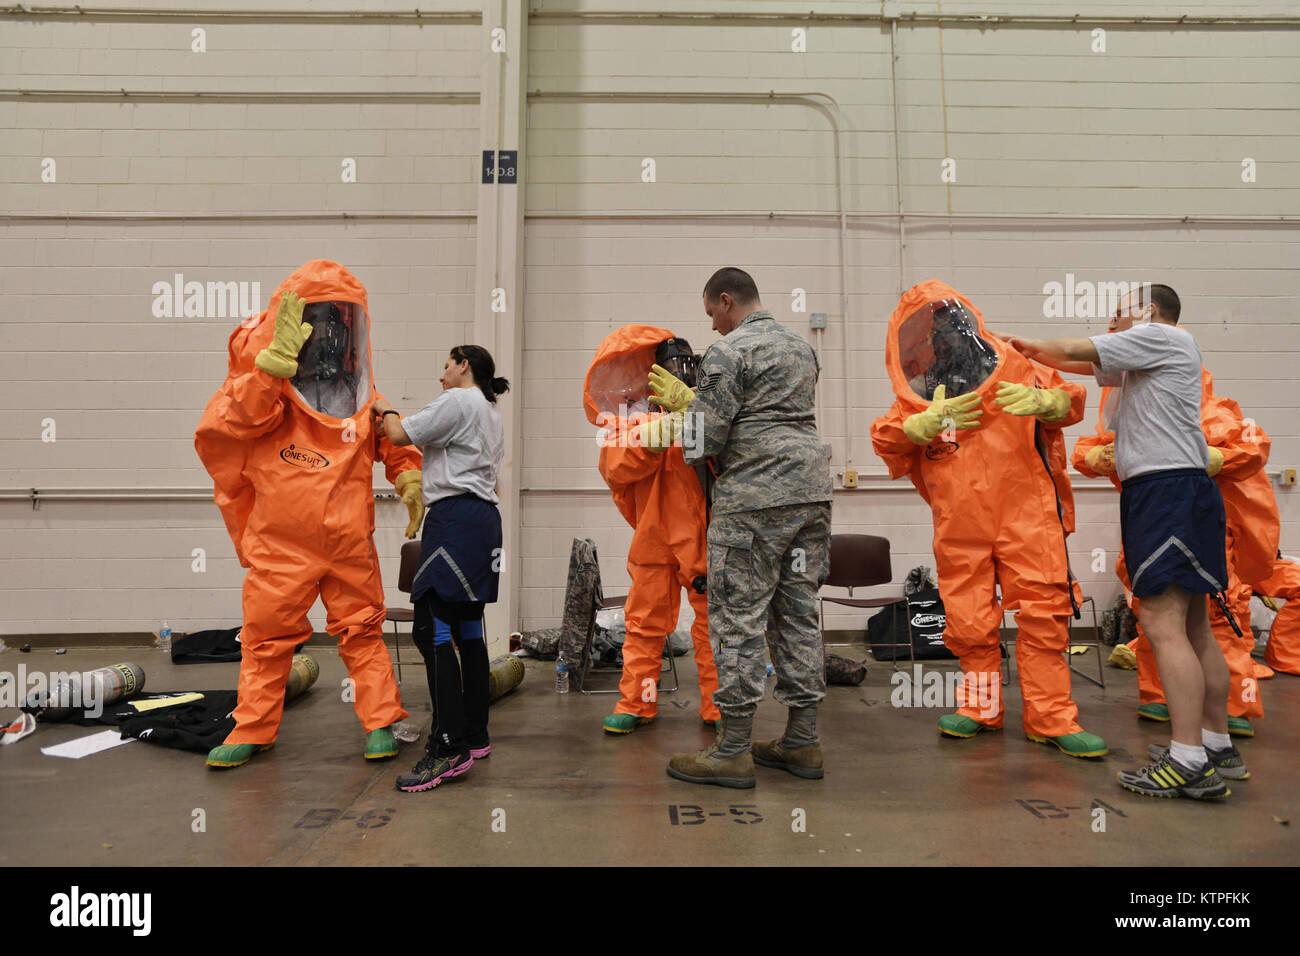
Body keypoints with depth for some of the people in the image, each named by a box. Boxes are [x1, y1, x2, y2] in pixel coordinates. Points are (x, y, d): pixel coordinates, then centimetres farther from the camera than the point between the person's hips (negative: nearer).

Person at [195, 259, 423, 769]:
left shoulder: (360, 391, 7)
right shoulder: (262, 377, -2)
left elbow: (392, 440, 17)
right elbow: (229, 422, -21)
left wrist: (409, 477, 1)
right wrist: (275, 362, -25)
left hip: (350, 542, 2)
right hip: (280, 544, -1)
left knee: (362, 629, 8)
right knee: (267, 635, 10)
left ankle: (381, 722, 20)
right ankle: (253, 728, 28)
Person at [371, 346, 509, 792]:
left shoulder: (458, 401, -3)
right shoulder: (491, 414, 27)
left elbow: (400, 435, -5)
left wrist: (385, 410, 15)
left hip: (455, 517, -10)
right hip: (484, 517, 10)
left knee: (432, 629, -14)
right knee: (467, 627, 10)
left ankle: (450, 747, -15)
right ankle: (475, 736, 16)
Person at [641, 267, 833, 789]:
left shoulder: (726, 353, -6)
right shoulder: (801, 346, 20)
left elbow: (706, 441, -10)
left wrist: (678, 408, 12)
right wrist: (687, 399, 25)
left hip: (753, 499, -8)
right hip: (811, 491, 9)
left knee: (739, 620, -2)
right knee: (798, 614, 11)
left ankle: (733, 750, 6)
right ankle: (802, 741, 19)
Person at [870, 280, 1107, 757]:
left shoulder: (1012, 369, 3)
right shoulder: (918, 394, 5)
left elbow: (1069, 399, 1)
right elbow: (884, 439, -6)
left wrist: (1040, 401, -21)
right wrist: (927, 422, -24)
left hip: (1025, 514, -1)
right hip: (959, 527, 2)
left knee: (1042, 614, -2)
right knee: (968, 620, 8)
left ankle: (1049, 718, 12)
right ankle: (981, 707, 28)